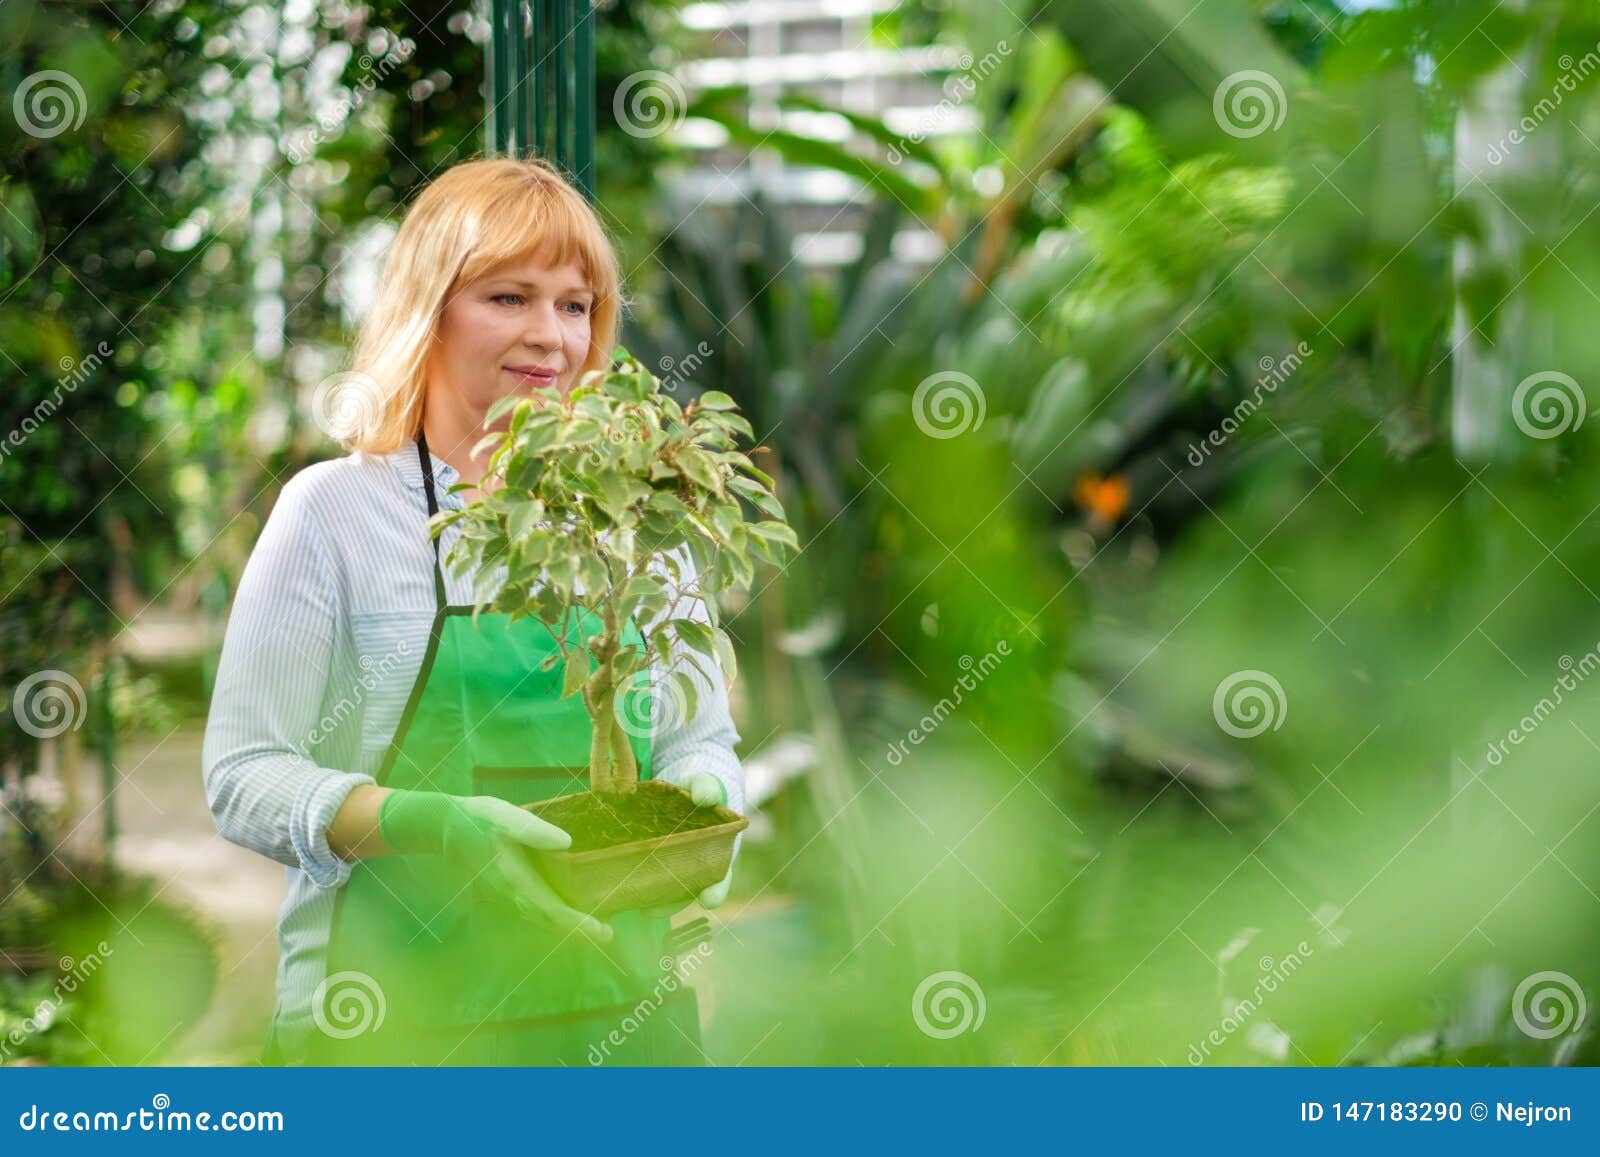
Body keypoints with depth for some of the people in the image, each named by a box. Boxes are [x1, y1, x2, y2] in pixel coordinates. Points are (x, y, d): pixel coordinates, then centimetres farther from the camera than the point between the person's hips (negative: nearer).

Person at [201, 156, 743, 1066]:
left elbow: (703, 738, 12)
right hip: (392, 1016, -3)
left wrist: (698, 797, -11)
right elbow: (244, 776, -8)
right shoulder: (334, 510, -4)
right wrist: (430, 823, -24)